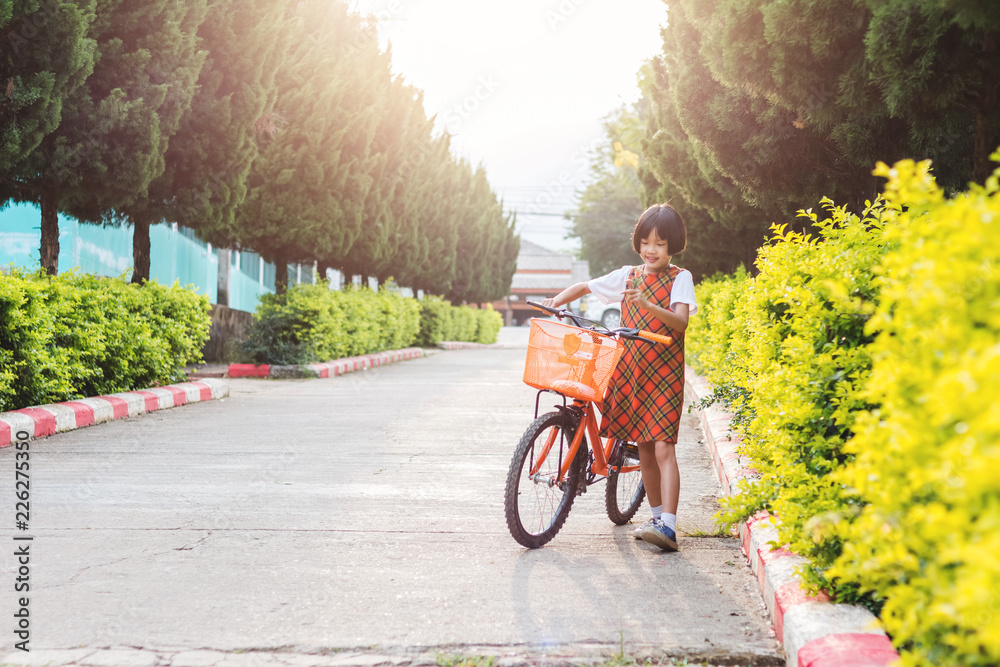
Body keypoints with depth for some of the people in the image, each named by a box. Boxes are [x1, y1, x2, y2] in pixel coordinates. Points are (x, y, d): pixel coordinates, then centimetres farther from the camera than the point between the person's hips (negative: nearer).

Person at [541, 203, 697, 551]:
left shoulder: (679, 278, -2)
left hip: (665, 374, -5)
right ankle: (657, 515, 21)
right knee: (643, 447, 9)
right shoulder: (627, 276, 10)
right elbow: (585, 287, 20)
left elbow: (680, 321, -17)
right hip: (630, 372, 5)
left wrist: (647, 305, -33)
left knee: (662, 446, -14)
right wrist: (556, 301, 2)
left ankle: (668, 526, -19)